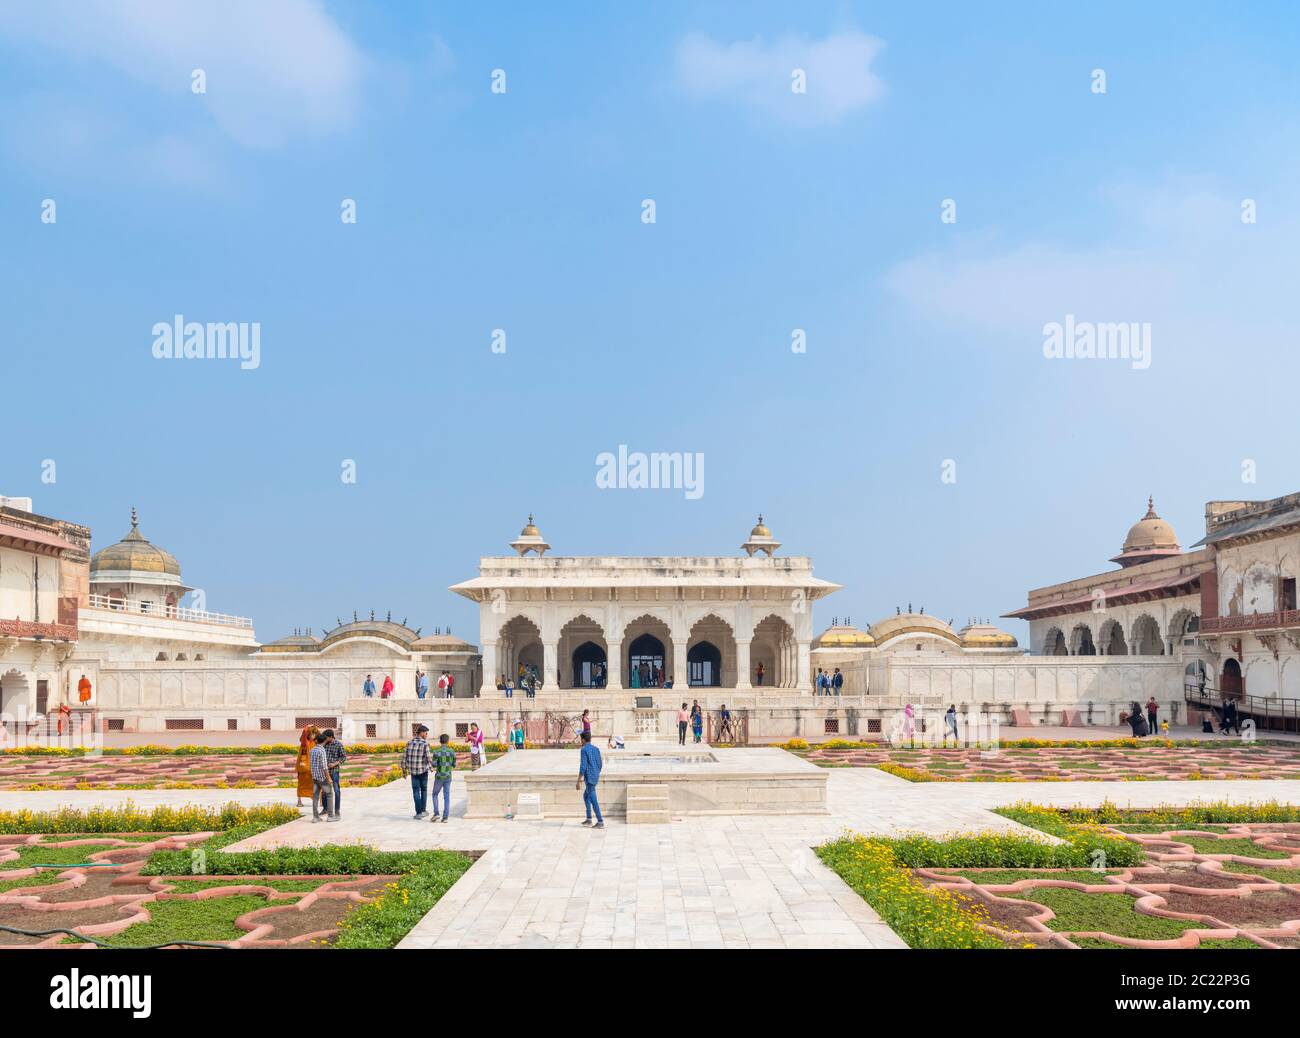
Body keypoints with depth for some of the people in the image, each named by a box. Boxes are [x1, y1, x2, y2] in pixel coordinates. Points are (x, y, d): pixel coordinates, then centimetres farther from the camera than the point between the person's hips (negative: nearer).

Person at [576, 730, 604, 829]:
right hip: (596, 777, 9)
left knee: (593, 799, -6)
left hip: (589, 778, -8)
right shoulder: (596, 749, 12)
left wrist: (579, 781, -14)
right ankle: (589, 819, 23)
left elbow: (583, 766, -17)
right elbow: (600, 763, 16)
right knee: (586, 796, 22)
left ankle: (600, 822, -9)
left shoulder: (584, 750, -12)